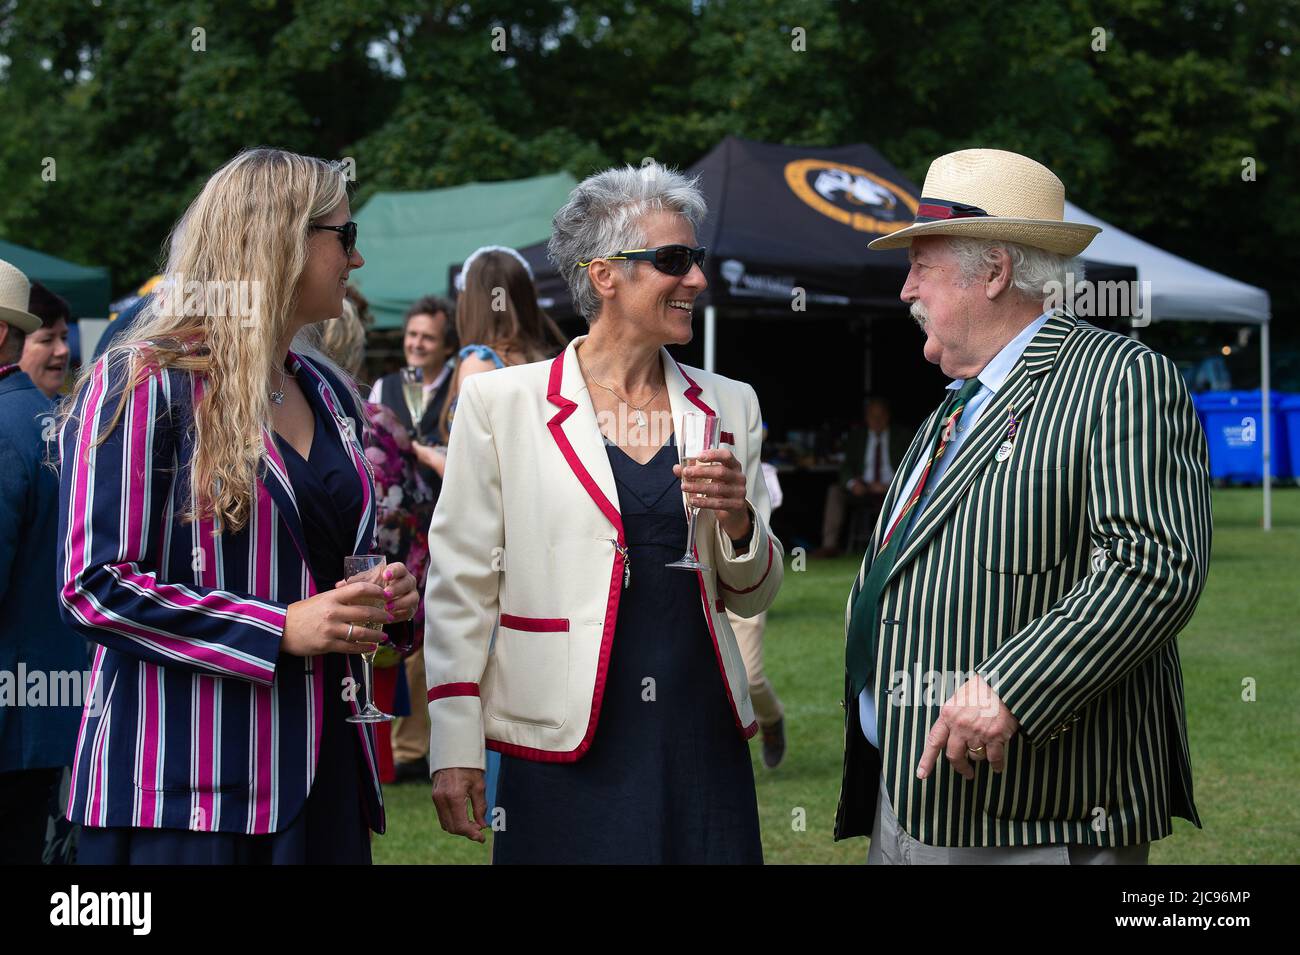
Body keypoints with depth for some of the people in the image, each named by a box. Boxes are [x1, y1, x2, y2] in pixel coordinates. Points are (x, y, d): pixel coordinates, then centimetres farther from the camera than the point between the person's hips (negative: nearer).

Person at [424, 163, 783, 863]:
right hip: (563, 747, -3)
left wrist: (738, 520, -6)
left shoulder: (727, 406, 9)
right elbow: (460, 582, -1)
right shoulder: (502, 401, -2)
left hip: (701, 736, 4)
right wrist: (454, 745, -6)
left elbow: (751, 597, 15)